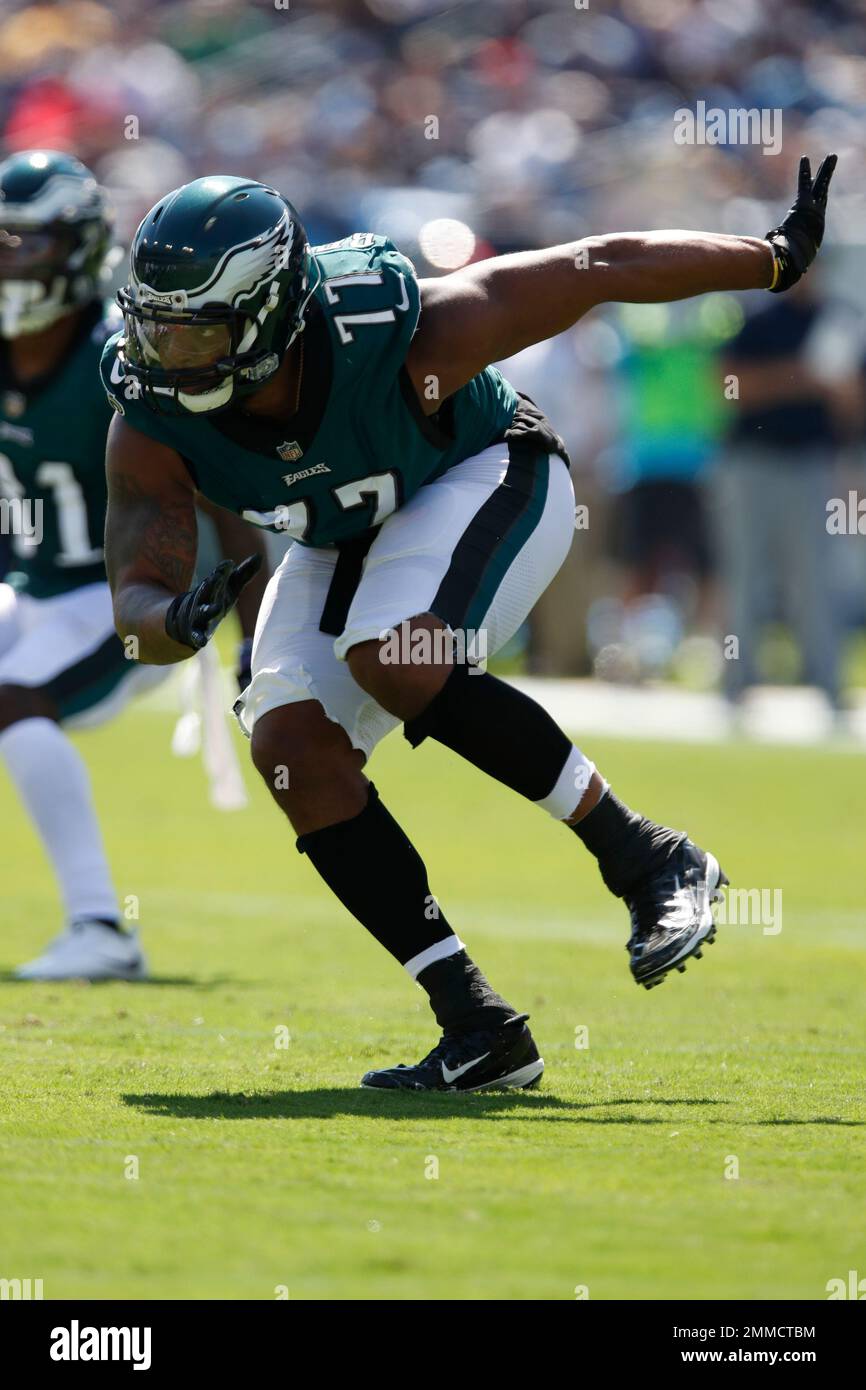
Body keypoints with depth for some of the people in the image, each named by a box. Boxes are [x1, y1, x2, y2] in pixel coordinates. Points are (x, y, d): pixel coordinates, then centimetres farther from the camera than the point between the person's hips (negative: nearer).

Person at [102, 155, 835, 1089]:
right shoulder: (152, 425, -26)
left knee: (394, 660, -32)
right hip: (345, 544, 6)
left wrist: (779, 258, -16)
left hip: (488, 483, -5)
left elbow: (600, 270, -25)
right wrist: (175, 620, -52)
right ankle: (477, 1028, -9)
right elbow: (136, 596, -26)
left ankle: (648, 861, -19)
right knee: (290, 745, -13)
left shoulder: (395, 335, -36)